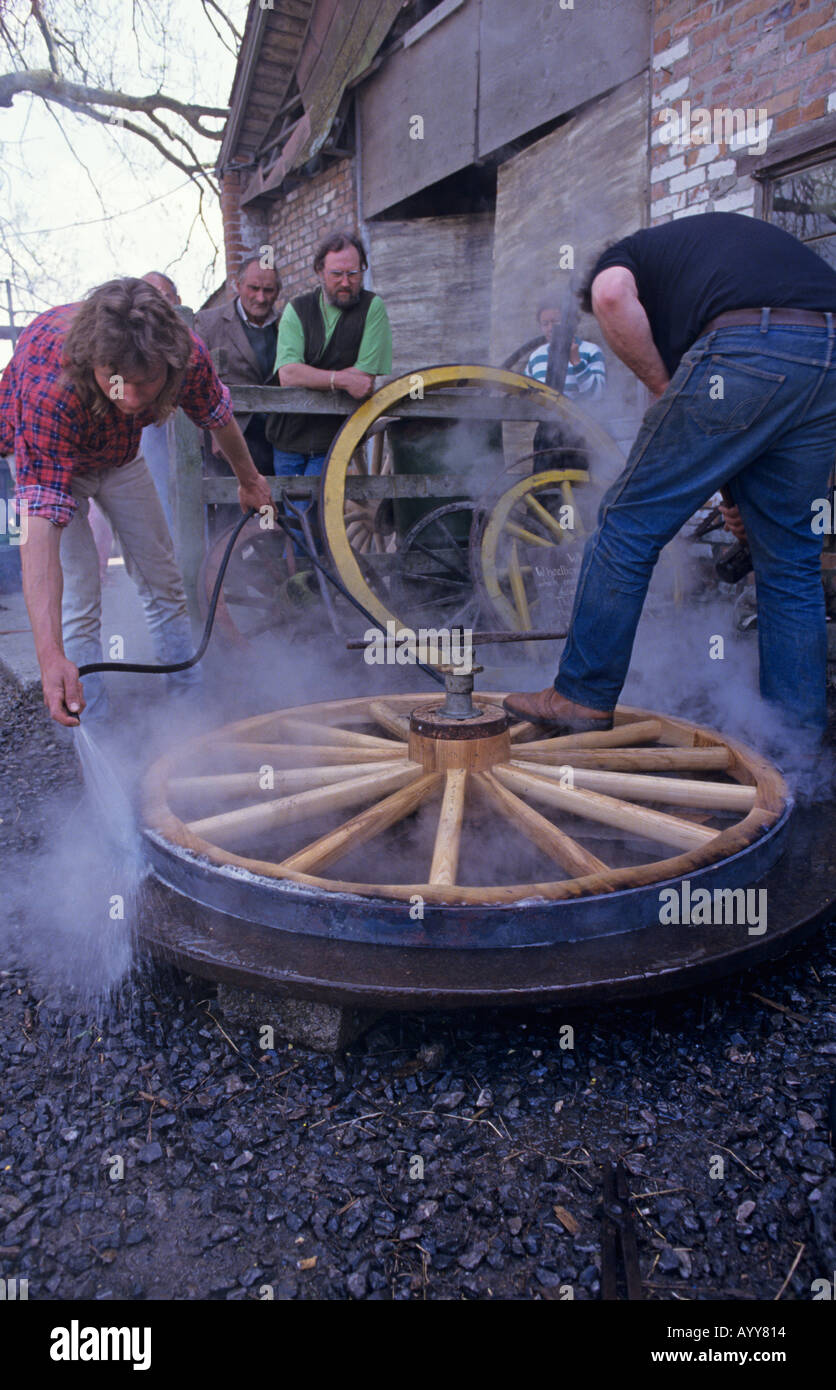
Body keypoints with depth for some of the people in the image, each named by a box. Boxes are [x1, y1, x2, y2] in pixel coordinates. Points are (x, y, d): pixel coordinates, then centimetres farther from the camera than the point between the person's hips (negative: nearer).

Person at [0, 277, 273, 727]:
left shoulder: (188, 355, -33)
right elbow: (41, 521, -51)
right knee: (77, 599, -14)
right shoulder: (48, 389, -45)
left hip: (121, 454, 4)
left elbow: (218, 417, -8)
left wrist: (249, 480, 10)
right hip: (42, 458, -4)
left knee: (163, 579, 9)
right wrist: (50, 655, -58)